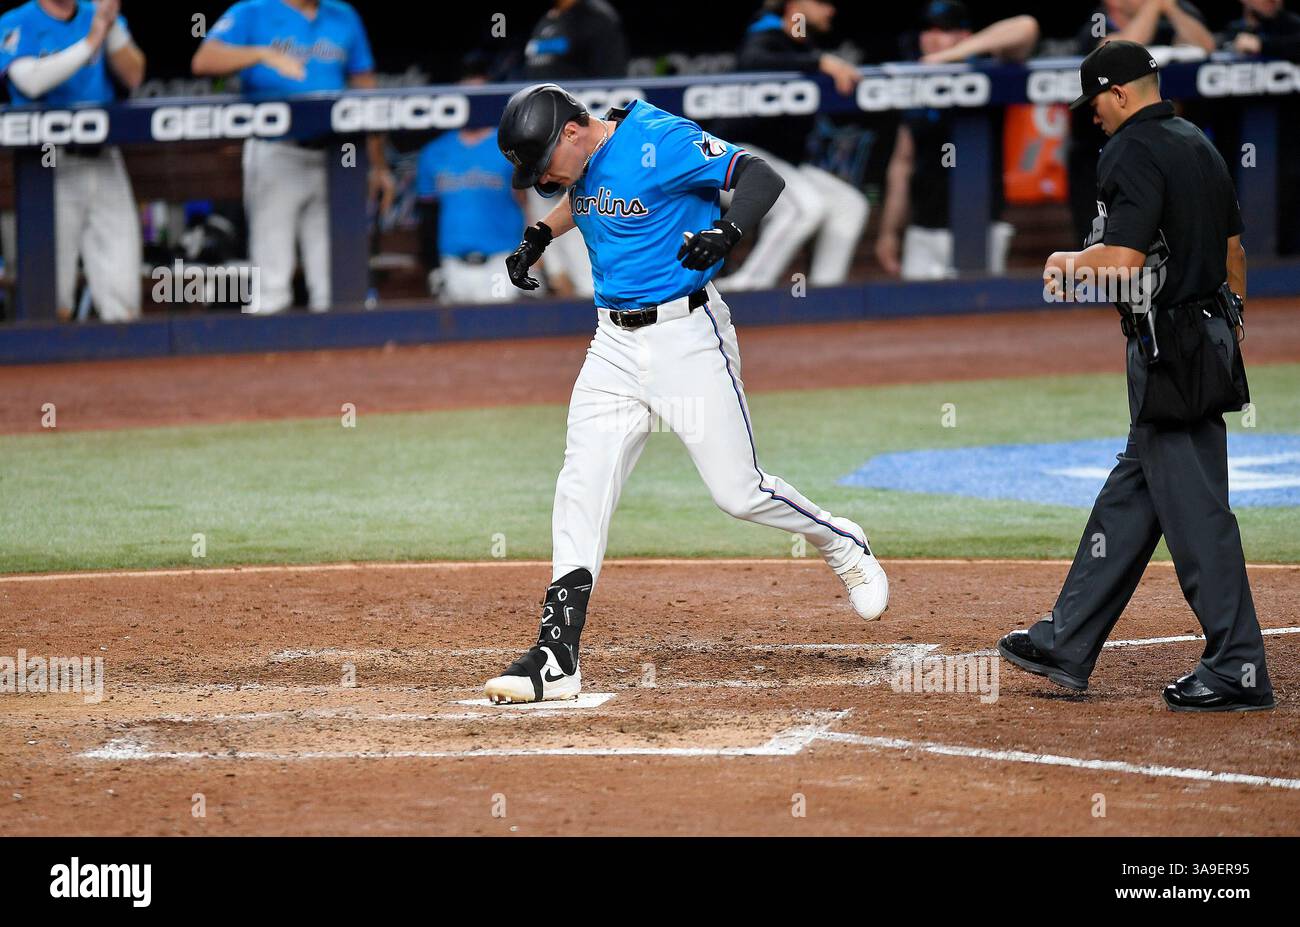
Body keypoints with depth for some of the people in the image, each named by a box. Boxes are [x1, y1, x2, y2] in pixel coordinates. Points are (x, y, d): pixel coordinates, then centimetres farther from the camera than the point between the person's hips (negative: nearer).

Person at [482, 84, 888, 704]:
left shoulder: (660, 142, -18)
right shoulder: (582, 160, 6)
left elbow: (762, 178, -25)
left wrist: (726, 231, -42)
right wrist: (540, 236, 16)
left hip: (686, 335, -7)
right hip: (614, 345, 7)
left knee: (737, 491, -4)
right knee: (581, 489, -5)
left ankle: (843, 546, 27)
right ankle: (555, 662, -7)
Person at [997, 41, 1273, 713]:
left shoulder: (1133, 153, -15)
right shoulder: (1200, 146, 14)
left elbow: (1122, 261, -23)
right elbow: (1233, 248, 20)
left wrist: (1070, 264, -4)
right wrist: (1230, 322, 28)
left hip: (1169, 351, -10)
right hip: (1210, 341, 10)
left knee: (1194, 508, -7)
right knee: (1130, 495, 14)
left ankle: (1237, 670, -6)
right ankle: (1067, 645, 22)